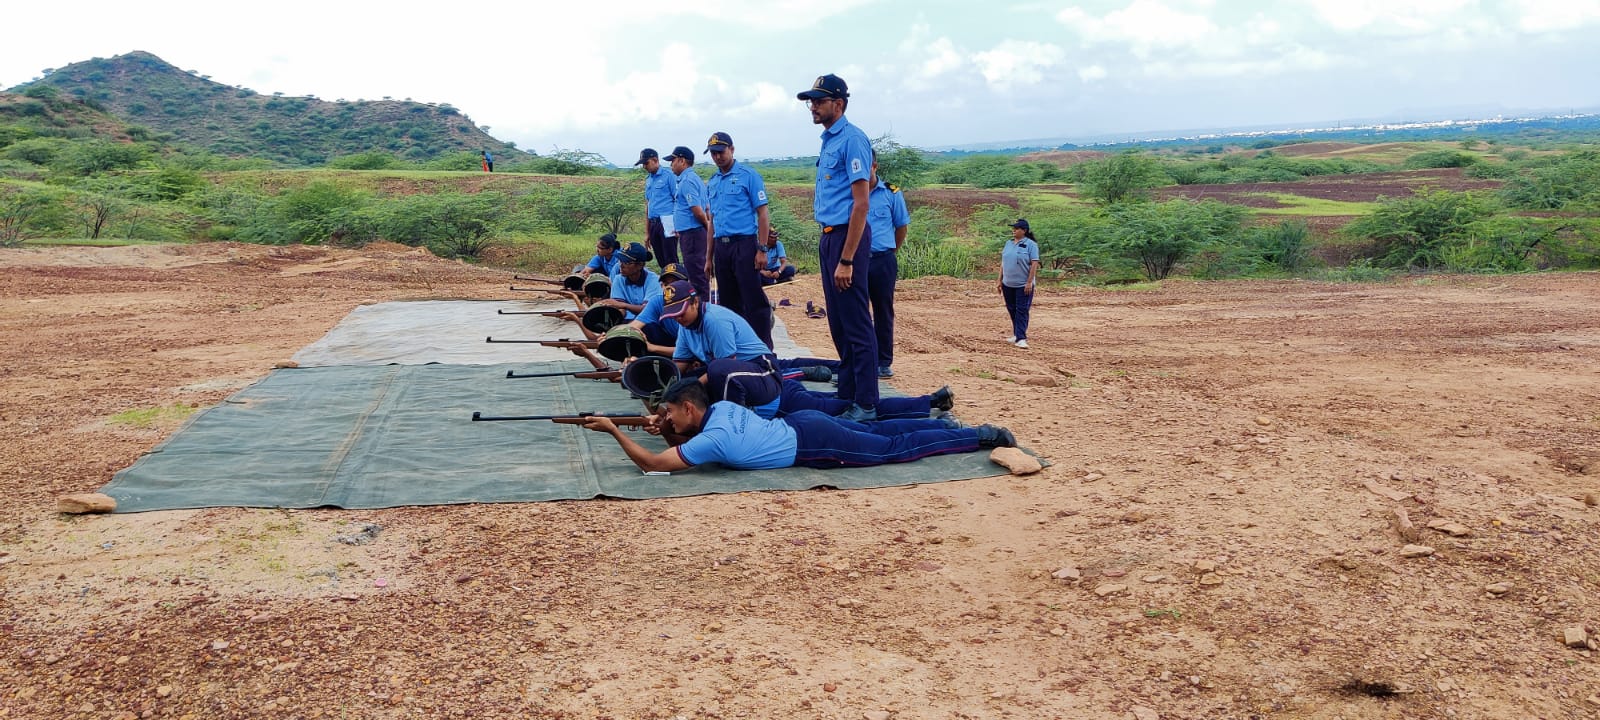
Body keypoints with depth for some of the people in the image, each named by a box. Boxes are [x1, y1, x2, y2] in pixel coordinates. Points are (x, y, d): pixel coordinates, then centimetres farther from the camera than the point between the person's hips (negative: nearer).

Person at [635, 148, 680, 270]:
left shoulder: (669, 175, -4)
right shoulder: (648, 180, 19)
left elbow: (679, 200, -8)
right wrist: (647, 232, 20)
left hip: (667, 223, -7)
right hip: (654, 223, 7)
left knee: (671, 261, -8)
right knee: (661, 262, 9)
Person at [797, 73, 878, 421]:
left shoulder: (852, 139, -12)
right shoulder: (828, 140, 16)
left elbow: (861, 203, -18)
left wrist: (846, 260, -21)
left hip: (847, 236, -10)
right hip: (828, 236, 10)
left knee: (857, 325, -6)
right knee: (838, 324, 14)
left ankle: (866, 405, 0)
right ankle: (847, 393, 23)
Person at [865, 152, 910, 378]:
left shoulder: (891, 193, 1)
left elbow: (901, 226, 9)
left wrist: (889, 254, 11)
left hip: (883, 260, -1)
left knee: (884, 311, 6)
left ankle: (884, 362, 13)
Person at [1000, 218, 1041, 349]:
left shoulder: (1030, 245, -8)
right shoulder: (1008, 243, 11)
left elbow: (1034, 264, -13)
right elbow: (1003, 262, 15)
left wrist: (1029, 282, -18)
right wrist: (1000, 280, 13)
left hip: (1023, 285, -6)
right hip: (1008, 284, 7)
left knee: (1021, 311, -8)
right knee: (1012, 310, 12)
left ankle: (1021, 338, -10)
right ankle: (1017, 334, 24)